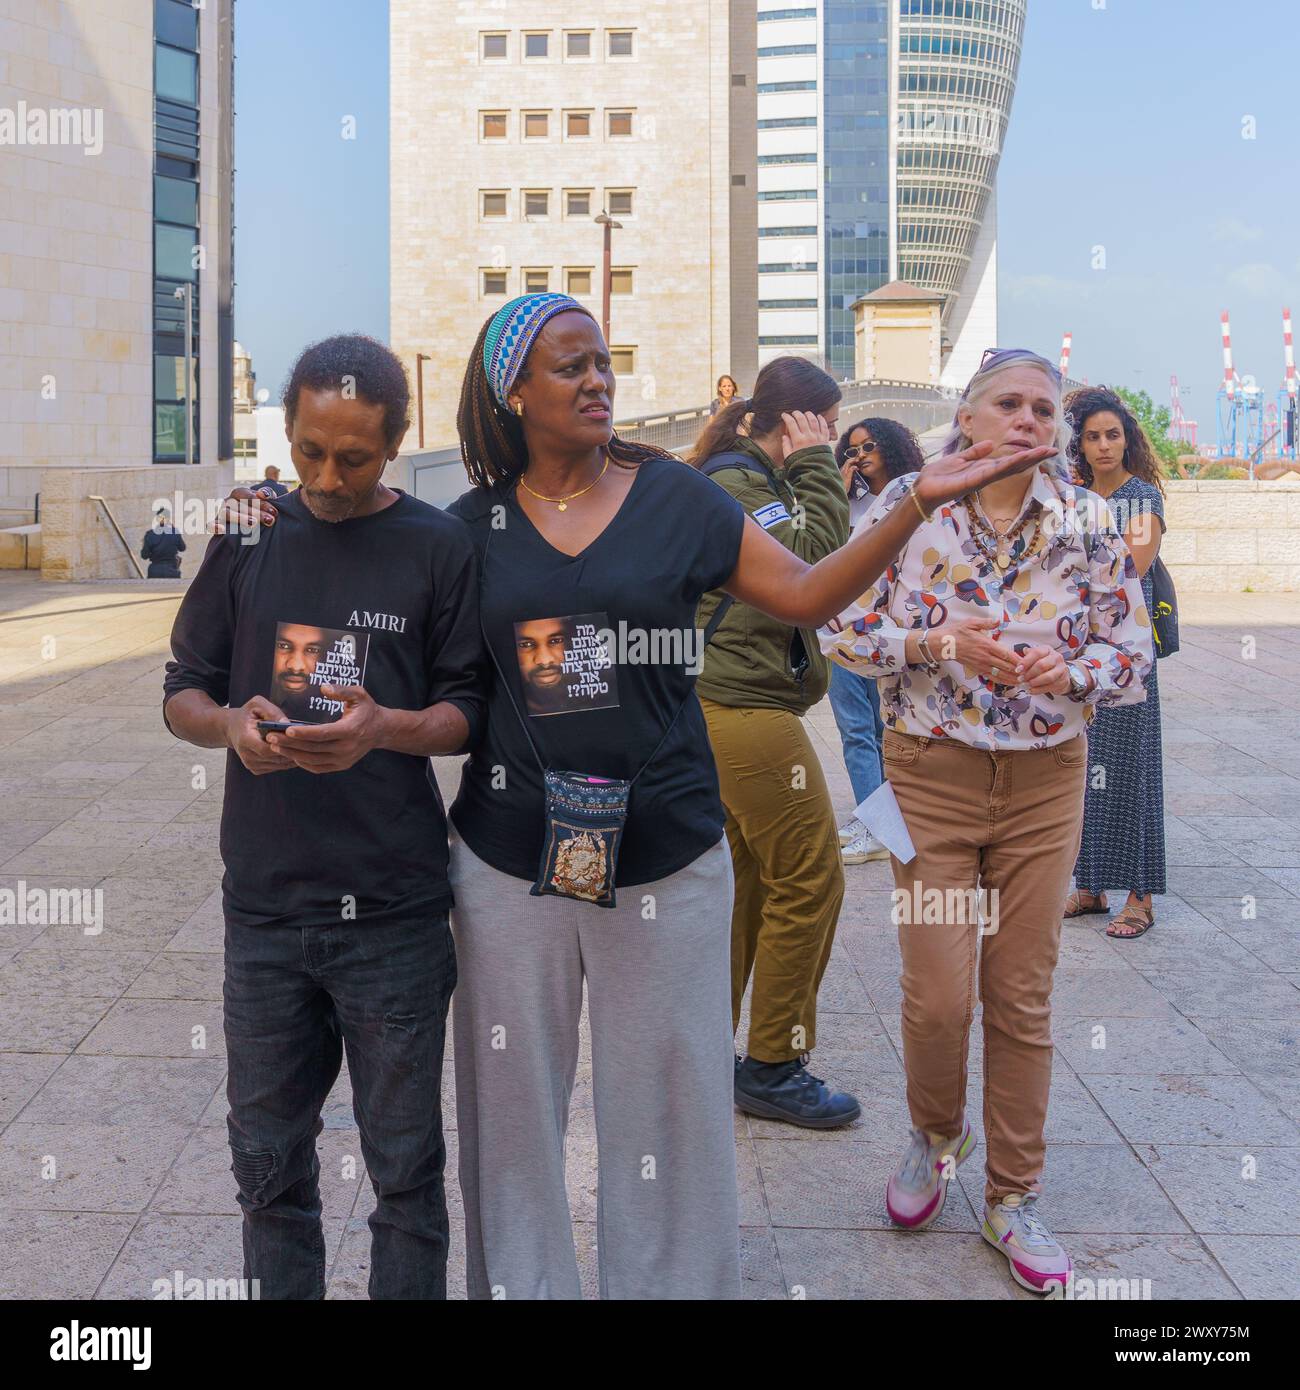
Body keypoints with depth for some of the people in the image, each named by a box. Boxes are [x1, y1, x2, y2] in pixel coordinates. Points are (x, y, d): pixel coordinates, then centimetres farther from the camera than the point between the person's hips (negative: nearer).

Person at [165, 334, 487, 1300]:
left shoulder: (439, 547, -1)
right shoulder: (248, 534, 6)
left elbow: (468, 710, 1)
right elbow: (182, 692, 9)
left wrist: (388, 728, -20)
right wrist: (230, 723, -13)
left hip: (394, 912, -2)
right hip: (264, 904, 3)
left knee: (404, 1167, 8)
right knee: (269, 1163, 13)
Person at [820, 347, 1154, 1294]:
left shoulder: (1091, 525, 0)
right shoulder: (905, 506, -5)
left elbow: (1133, 660, 2)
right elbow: (842, 629, -4)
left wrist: (1066, 671, -19)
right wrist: (940, 644, -19)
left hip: (1047, 781, 2)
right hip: (931, 773, -1)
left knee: (1023, 999, 7)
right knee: (938, 995, -2)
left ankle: (1014, 1198, 24)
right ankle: (937, 1134, 31)